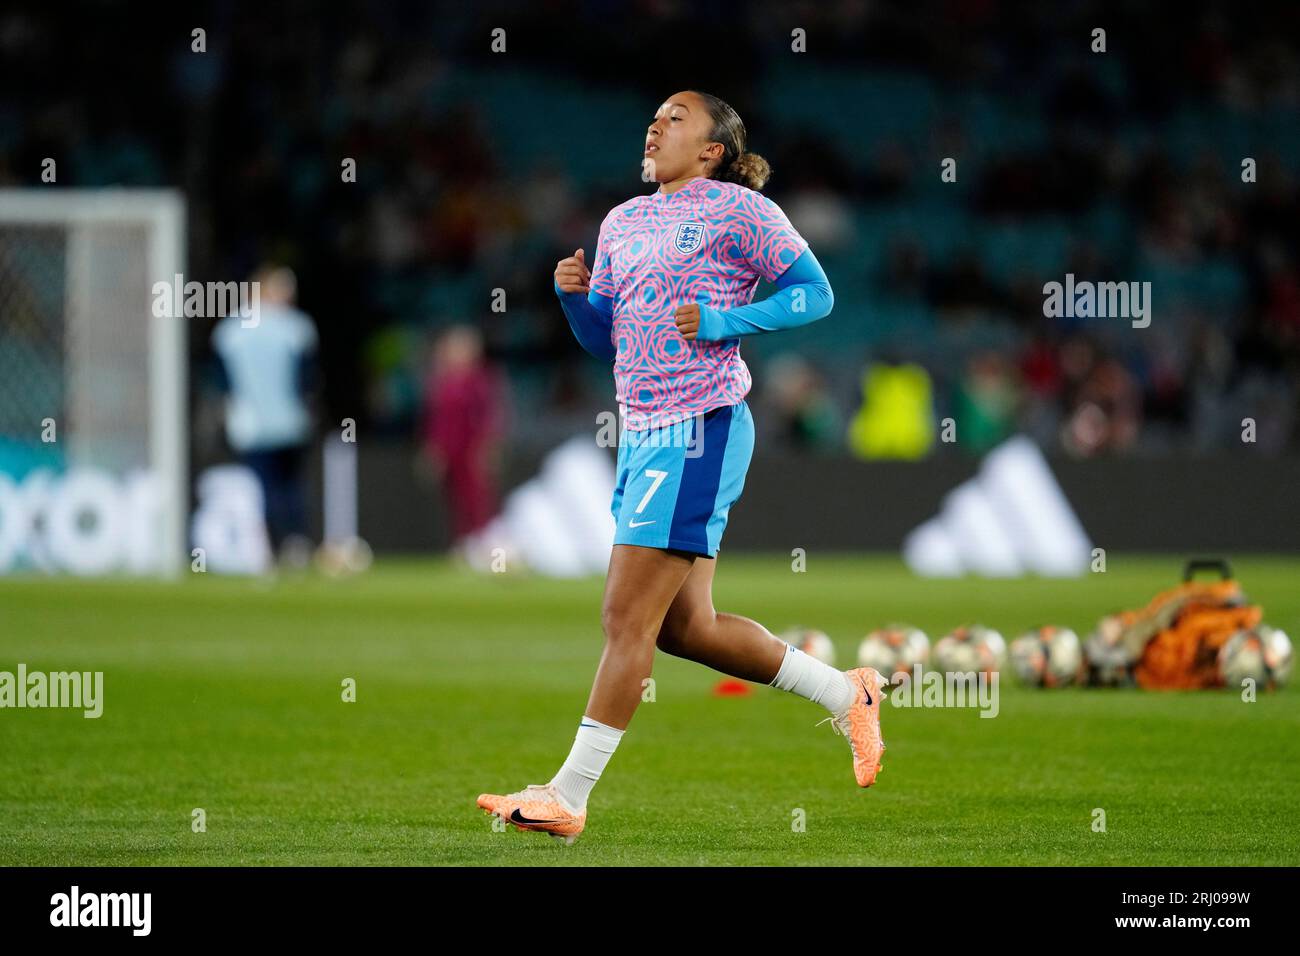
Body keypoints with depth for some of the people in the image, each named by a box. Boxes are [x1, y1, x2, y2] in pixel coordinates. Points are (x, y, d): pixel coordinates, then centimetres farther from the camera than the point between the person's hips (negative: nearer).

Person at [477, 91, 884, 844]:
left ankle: (569, 796, -9)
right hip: (643, 434, 9)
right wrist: (574, 295, 0)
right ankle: (846, 694, 24)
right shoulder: (623, 222, 18)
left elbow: (815, 293, -3)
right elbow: (602, 337, 21)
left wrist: (722, 320, -15)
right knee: (684, 627, 10)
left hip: (699, 429, -9)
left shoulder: (739, 210, -4)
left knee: (628, 616, -10)